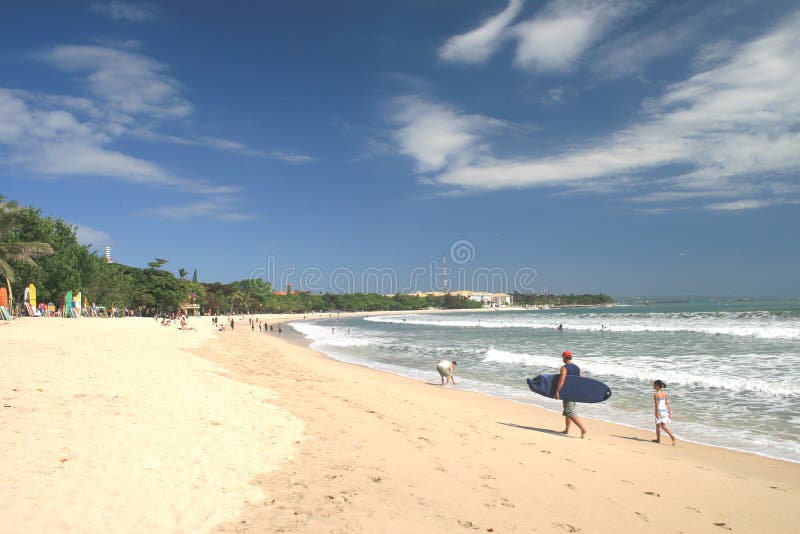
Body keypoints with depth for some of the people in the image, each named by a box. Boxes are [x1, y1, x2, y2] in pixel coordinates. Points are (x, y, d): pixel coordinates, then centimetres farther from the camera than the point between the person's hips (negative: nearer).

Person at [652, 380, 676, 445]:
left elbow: (657, 404, -16)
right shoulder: (664, 393, 6)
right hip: (665, 411, 6)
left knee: (658, 425, 10)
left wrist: (656, 413, -13)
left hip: (659, 411, -6)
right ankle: (672, 436, -2)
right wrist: (669, 412, 13)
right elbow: (667, 403, 8)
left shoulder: (656, 394, -14)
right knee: (663, 426, 15)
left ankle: (658, 439, 21)